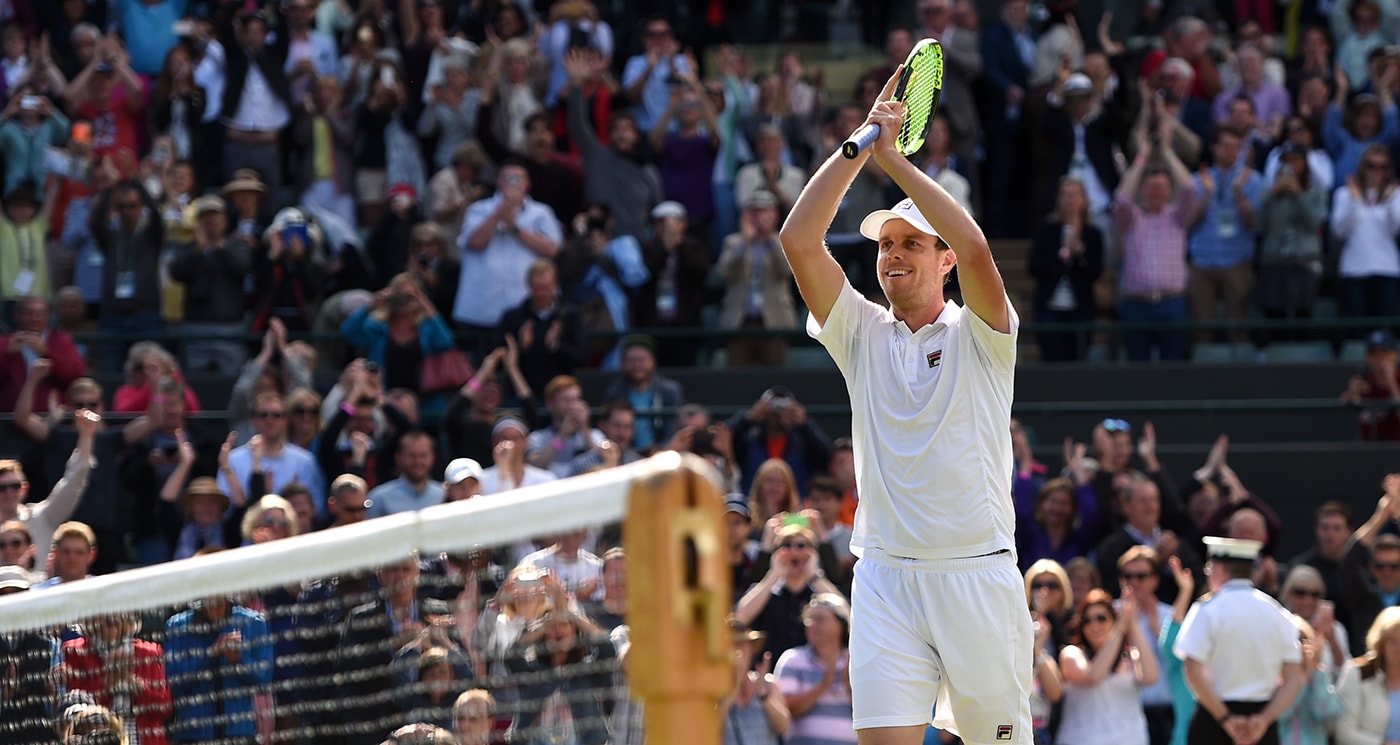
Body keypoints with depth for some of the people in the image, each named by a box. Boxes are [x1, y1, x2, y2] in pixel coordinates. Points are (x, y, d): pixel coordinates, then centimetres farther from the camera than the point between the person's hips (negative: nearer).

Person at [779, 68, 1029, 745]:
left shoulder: (978, 334, 3)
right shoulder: (863, 335, 11)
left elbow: (974, 248, -17)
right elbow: (799, 241, 0)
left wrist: (894, 157, -13)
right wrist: (862, 144, -4)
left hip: (978, 578, -2)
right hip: (886, 581, 2)